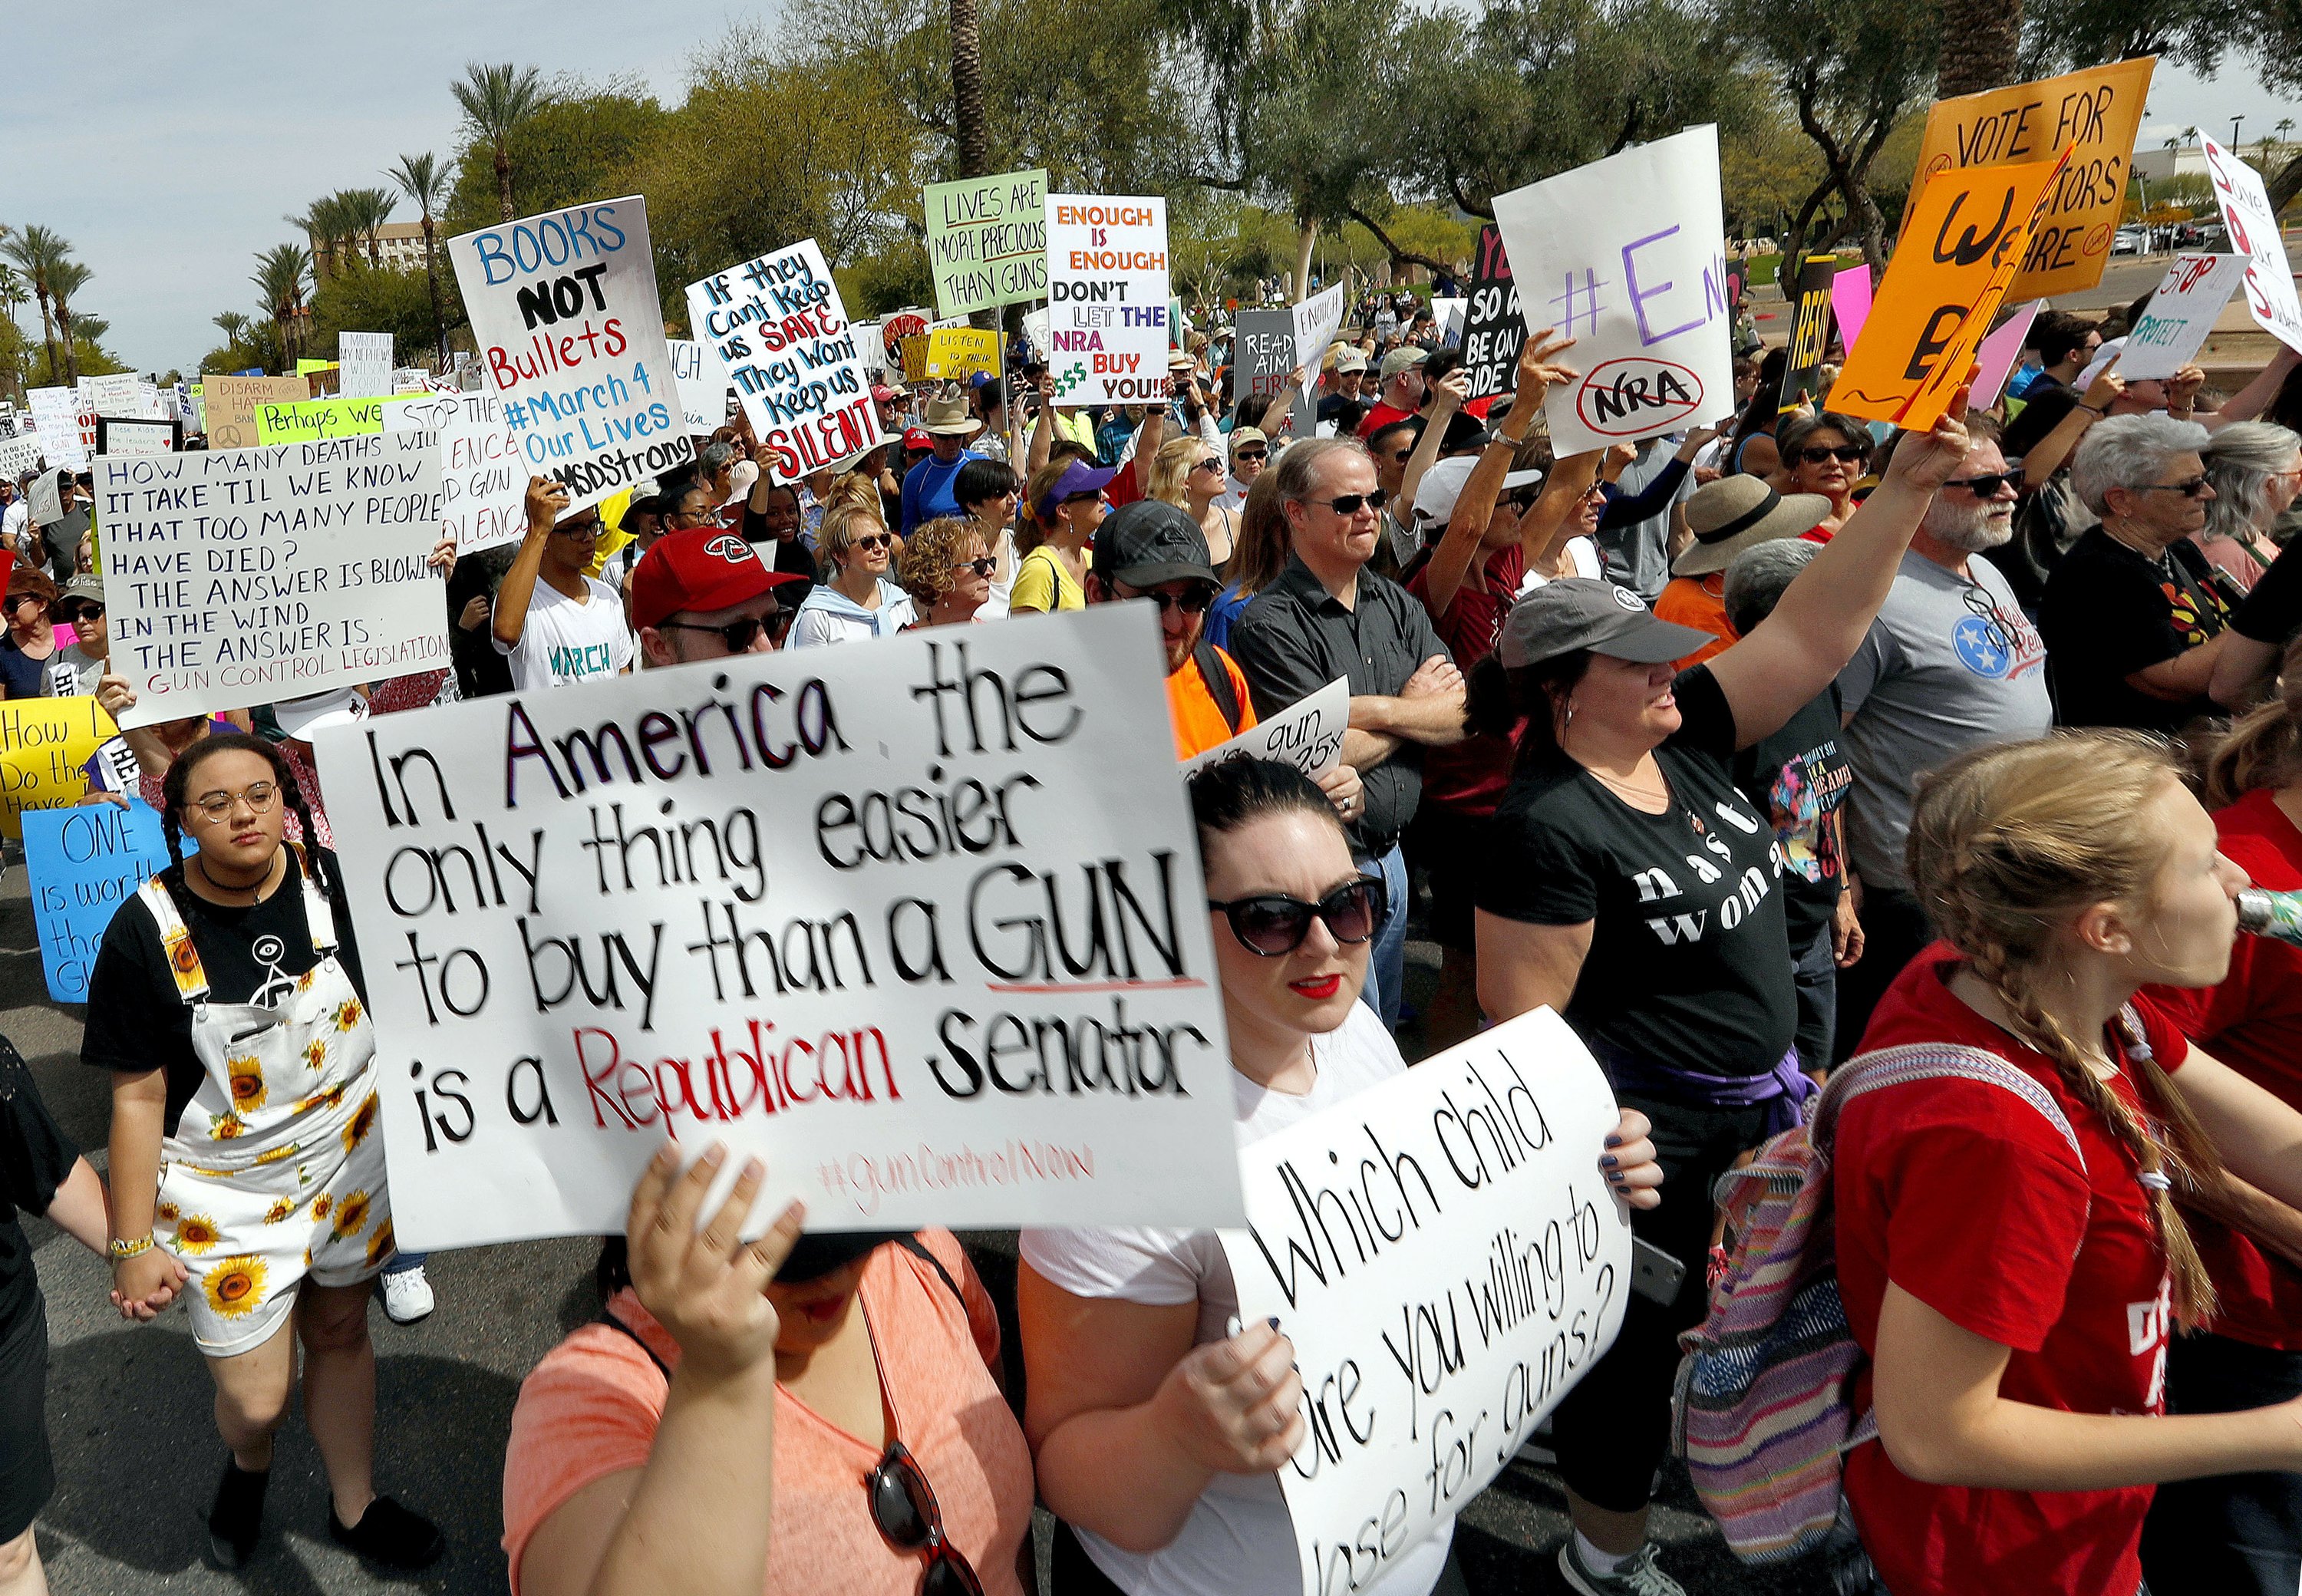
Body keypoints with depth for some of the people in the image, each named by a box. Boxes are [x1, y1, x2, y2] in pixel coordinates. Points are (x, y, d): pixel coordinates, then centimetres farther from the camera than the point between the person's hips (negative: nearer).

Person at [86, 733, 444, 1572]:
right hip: (226, 1193, -2)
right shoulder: (145, 933, -18)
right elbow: (137, 1099, -12)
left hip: (346, 1159, 2)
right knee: (255, 1397, 5)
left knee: (339, 1331, 19)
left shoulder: (333, 882, -11)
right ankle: (248, 1463, 43)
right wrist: (133, 1243, -7)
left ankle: (355, 1506, 42)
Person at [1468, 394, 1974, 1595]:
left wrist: (1907, 488, -12)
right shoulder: (1549, 827, -23)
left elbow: (1813, 630, -4)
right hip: (1646, 1134, -8)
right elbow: (1522, 1018, -21)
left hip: (1757, 1103, 8)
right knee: (1634, 1338, 10)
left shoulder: (1688, 739, -2)